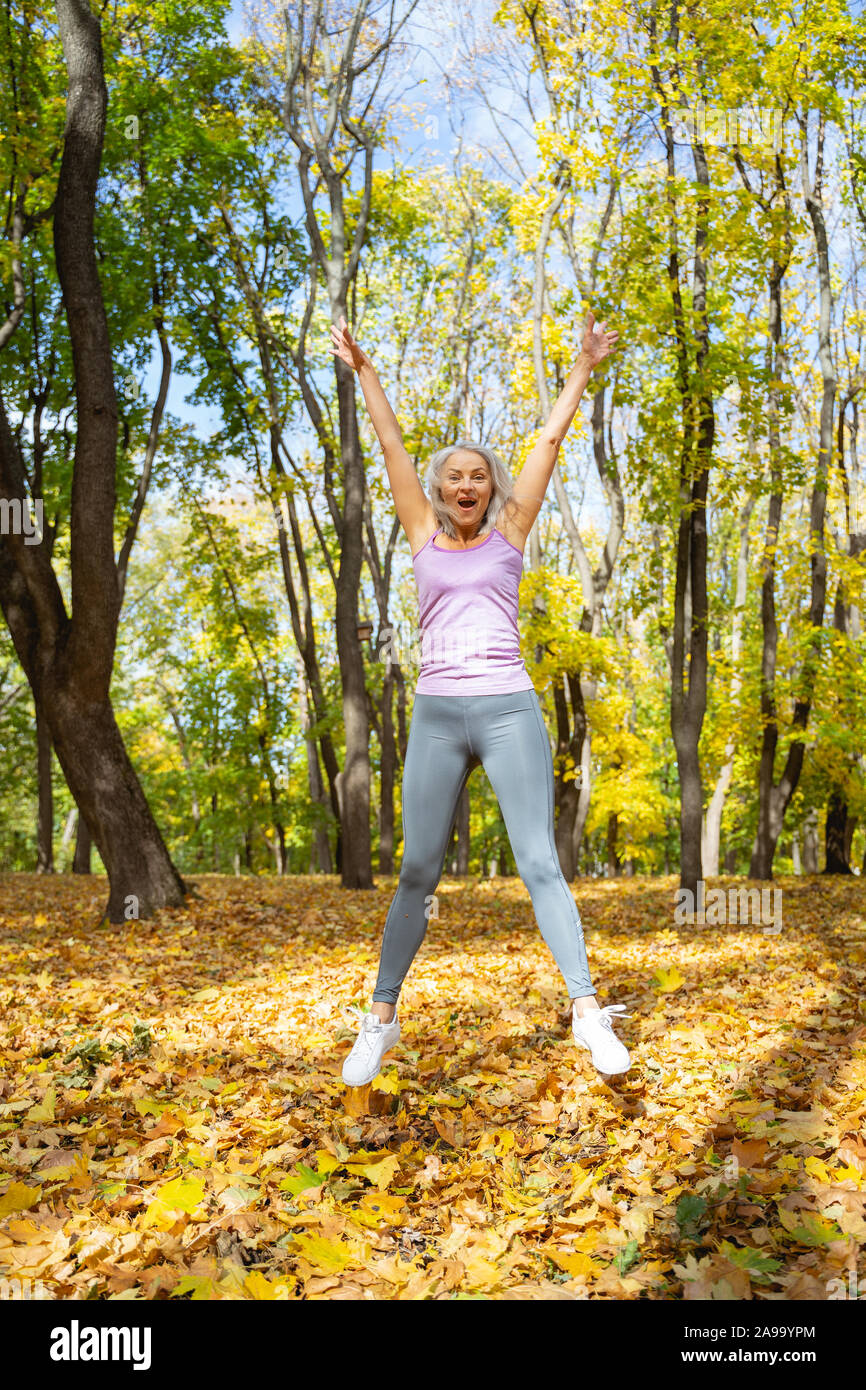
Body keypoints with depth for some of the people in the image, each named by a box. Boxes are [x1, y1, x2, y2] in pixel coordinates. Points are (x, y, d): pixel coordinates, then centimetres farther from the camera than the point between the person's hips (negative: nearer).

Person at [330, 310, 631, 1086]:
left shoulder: (509, 534, 12)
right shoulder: (425, 536, 14)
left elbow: (551, 441, 16)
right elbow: (392, 444, 18)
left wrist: (584, 368, 21)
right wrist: (364, 371, 23)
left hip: (509, 711, -1)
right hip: (436, 717, 1)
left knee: (540, 863, -4)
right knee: (417, 872, 3)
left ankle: (587, 1010, 0)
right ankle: (381, 1017, 13)